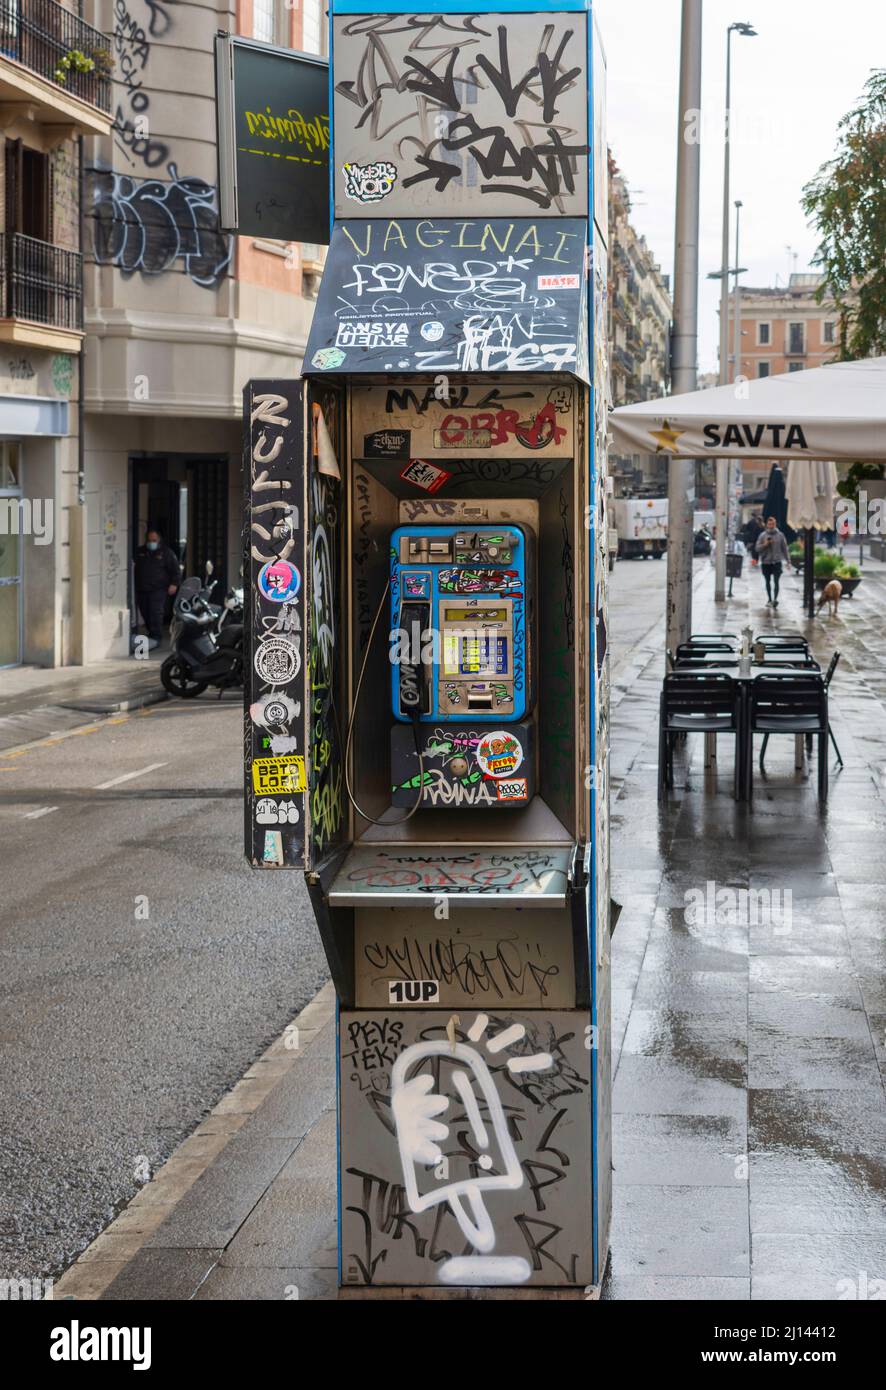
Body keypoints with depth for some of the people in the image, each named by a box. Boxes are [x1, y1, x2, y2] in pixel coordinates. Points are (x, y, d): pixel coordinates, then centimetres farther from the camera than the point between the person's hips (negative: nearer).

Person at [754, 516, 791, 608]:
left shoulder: (780, 535, 2)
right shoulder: (762, 535, 2)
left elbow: (784, 549, 6)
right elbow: (757, 548, 1)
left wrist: (788, 561, 4)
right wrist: (765, 544, -18)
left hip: (777, 562, -2)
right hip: (765, 562, 2)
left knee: (776, 581, -13)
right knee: (768, 582, 12)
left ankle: (775, 599, -22)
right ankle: (769, 599, 24)